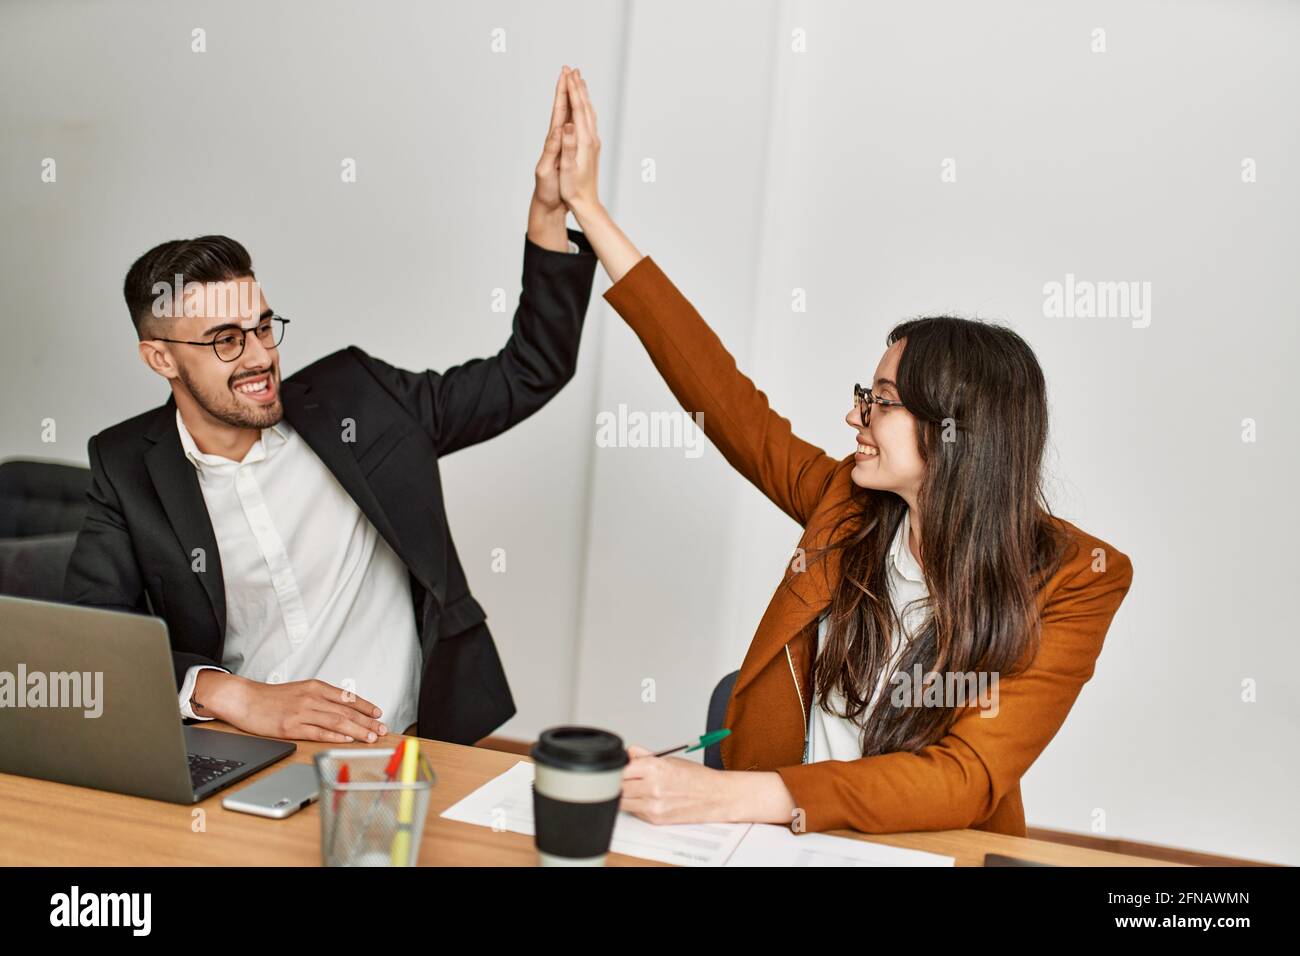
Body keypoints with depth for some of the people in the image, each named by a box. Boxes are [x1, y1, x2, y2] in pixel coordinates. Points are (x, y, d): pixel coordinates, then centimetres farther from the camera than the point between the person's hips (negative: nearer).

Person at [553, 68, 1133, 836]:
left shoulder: (1071, 580, -11)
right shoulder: (845, 502, 0)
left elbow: (967, 777, -20)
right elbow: (719, 390, 4)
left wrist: (729, 797, -32)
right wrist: (588, 208, 5)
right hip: (782, 837, 3)